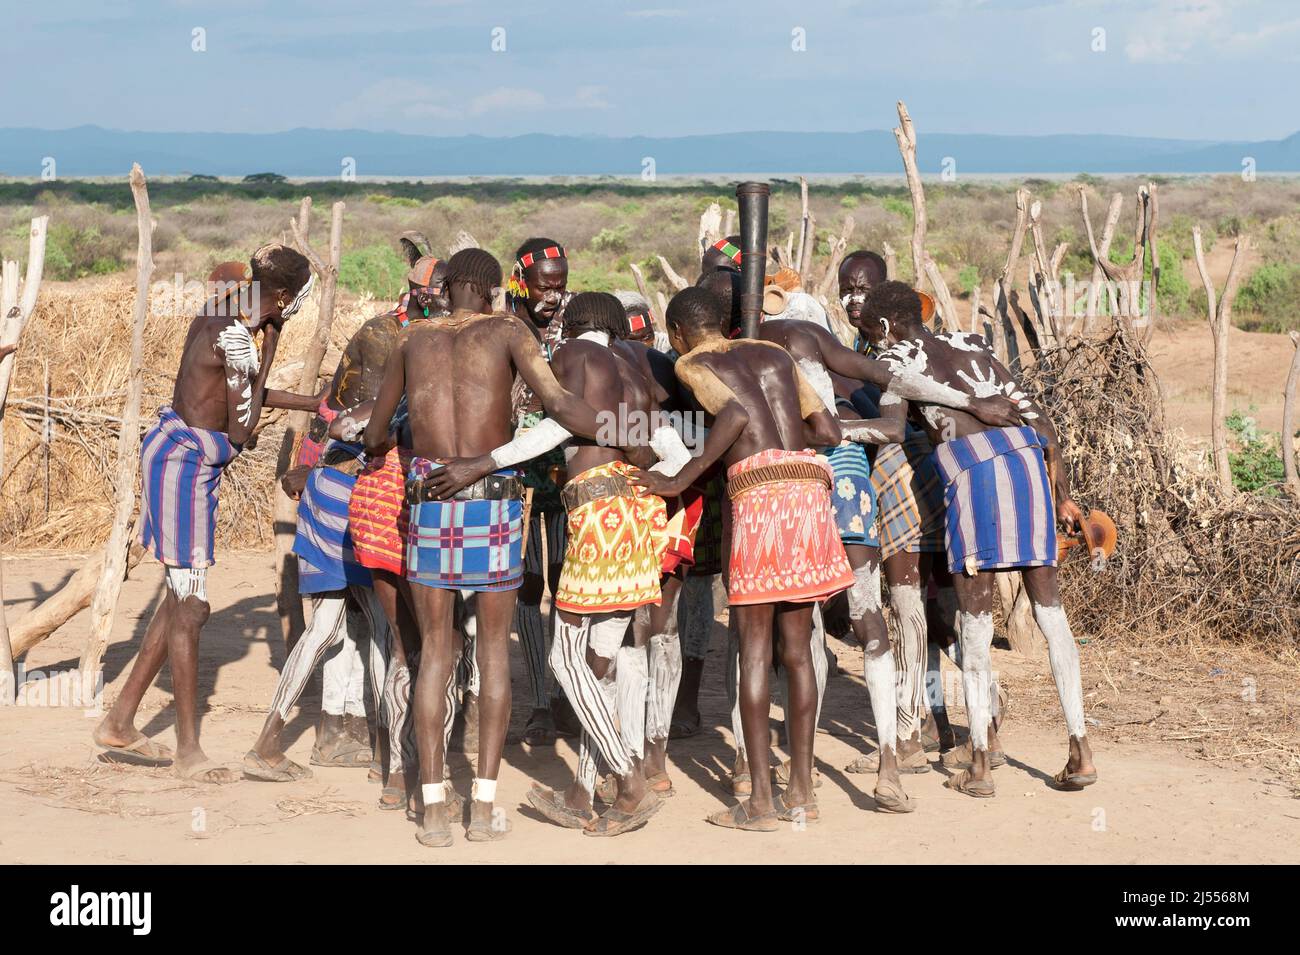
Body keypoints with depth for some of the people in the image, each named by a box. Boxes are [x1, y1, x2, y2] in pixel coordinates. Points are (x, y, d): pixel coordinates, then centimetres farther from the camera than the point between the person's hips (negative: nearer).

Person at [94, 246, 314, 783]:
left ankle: (119, 723, 23)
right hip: (184, 461, -10)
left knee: (184, 599, 16)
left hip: (181, 456, 10)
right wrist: (268, 353, -9)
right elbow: (242, 431, -14)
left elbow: (246, 392, 23)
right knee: (189, 607, -4)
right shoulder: (235, 335, -21)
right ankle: (188, 751, 4)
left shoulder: (220, 315, 8)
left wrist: (313, 405, 27)